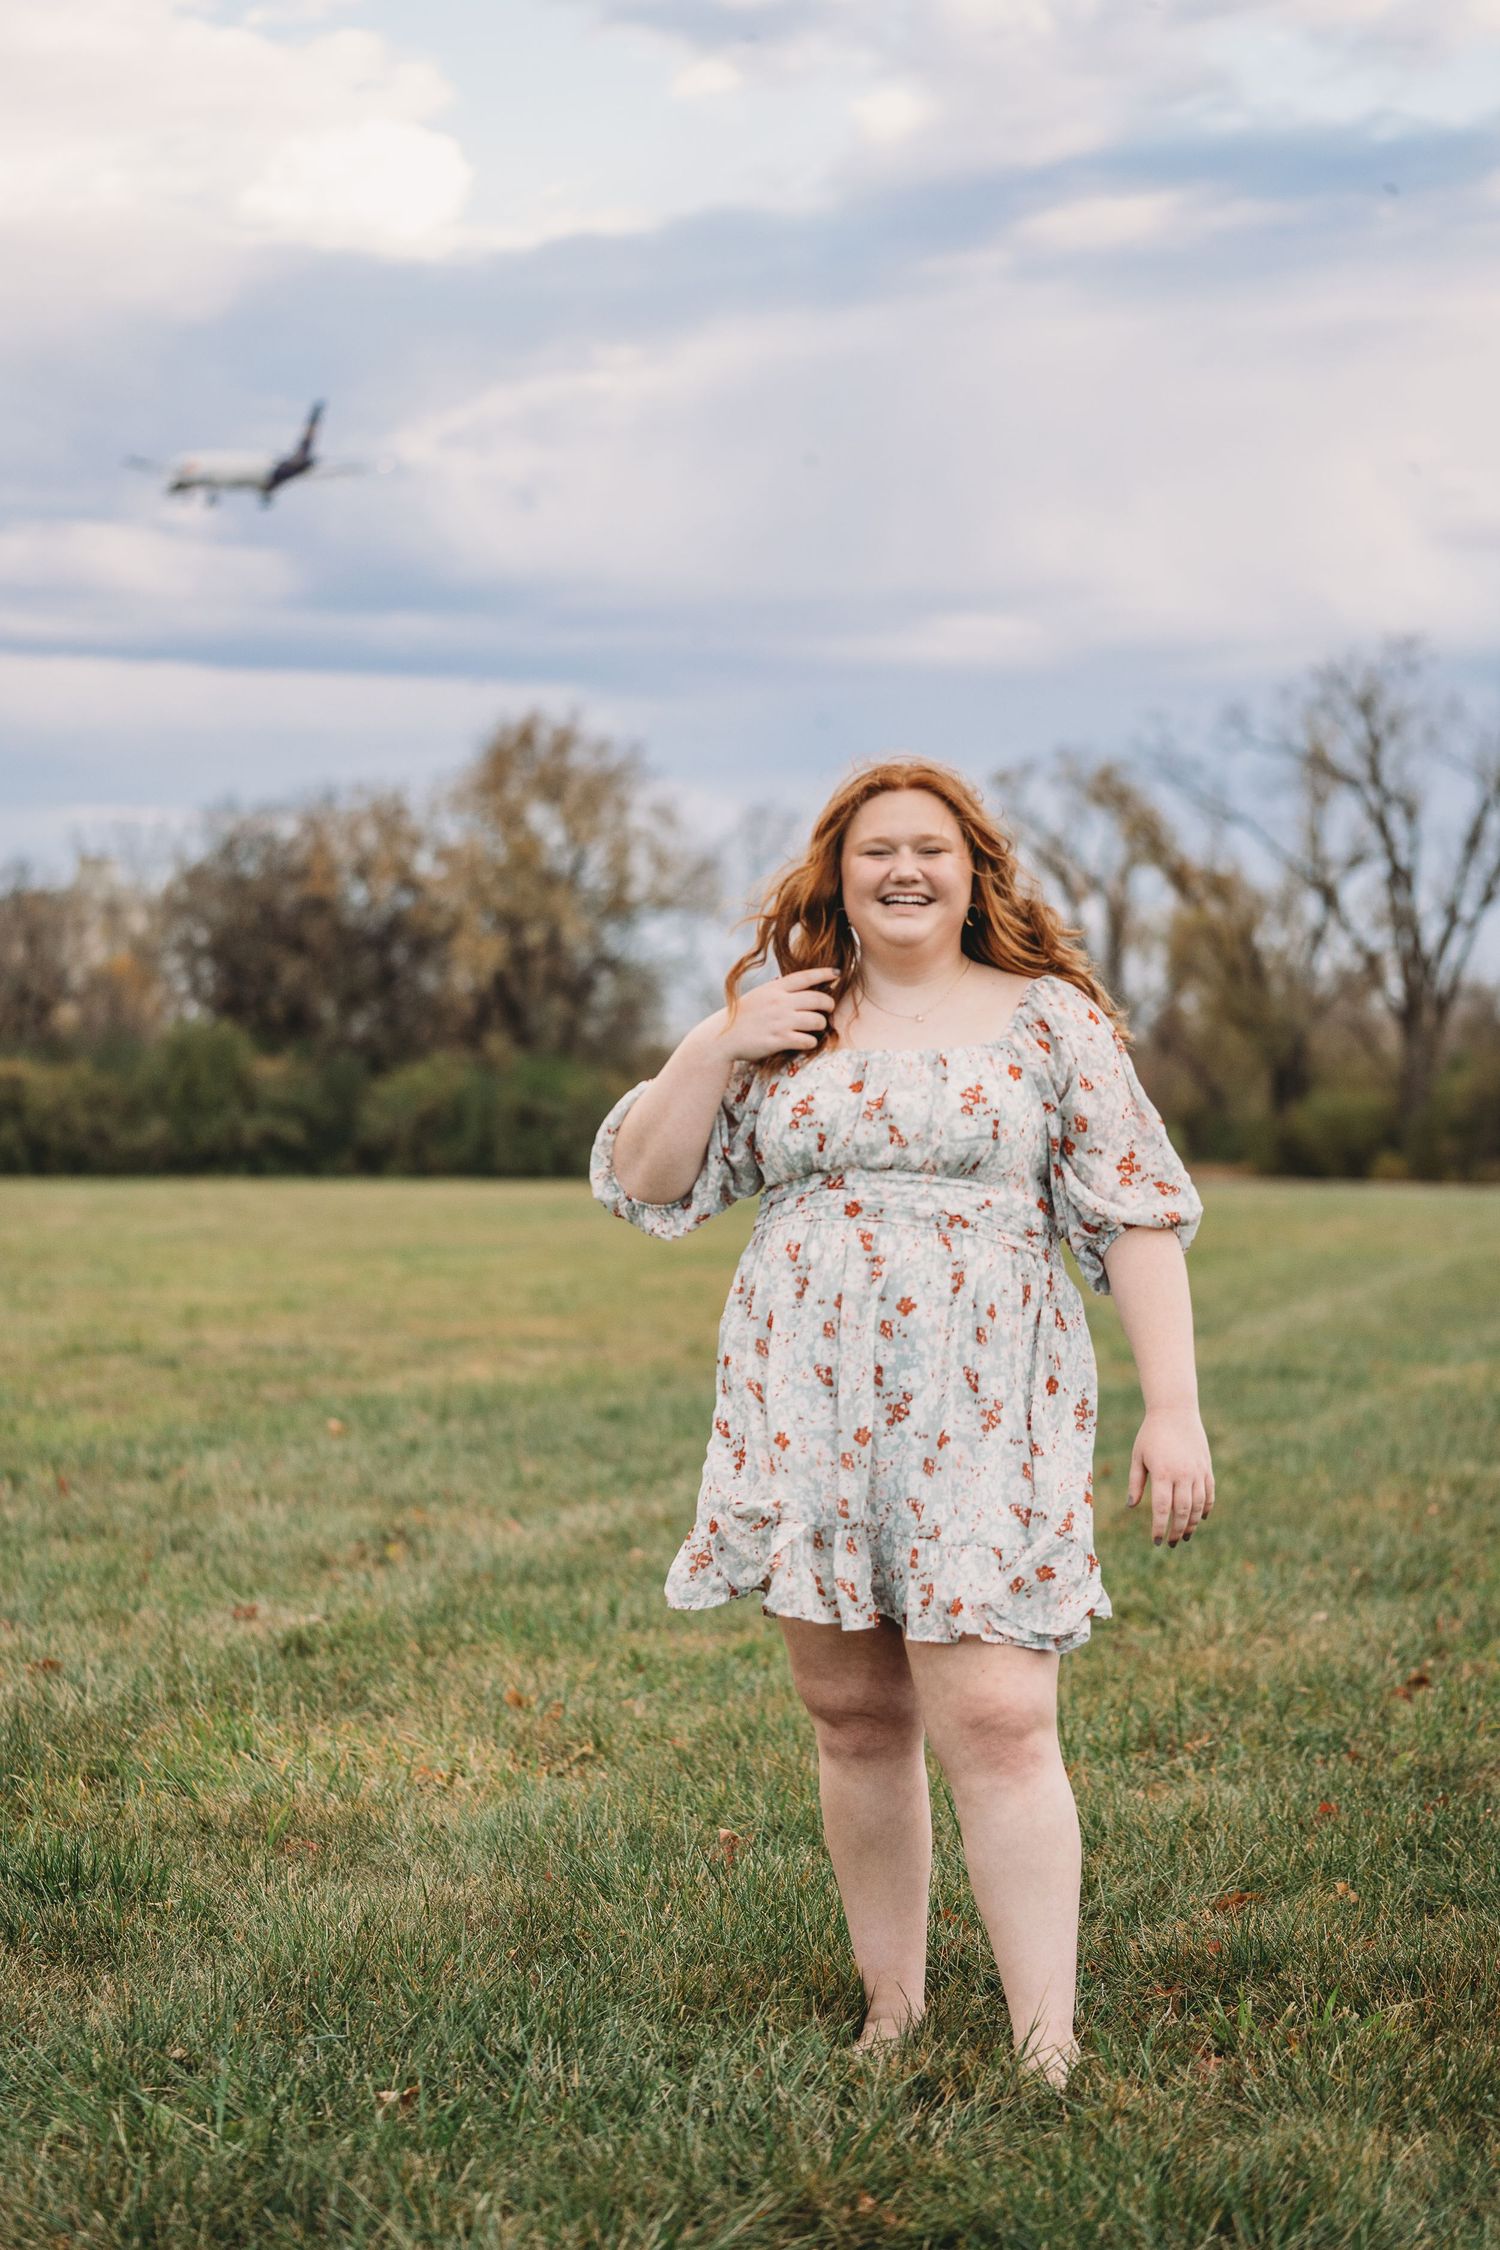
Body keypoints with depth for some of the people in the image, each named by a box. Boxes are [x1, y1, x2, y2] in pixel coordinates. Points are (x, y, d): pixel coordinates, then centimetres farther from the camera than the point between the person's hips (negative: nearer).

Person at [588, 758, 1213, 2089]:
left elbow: (1137, 1218, 3)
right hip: (807, 1416, 3)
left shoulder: (1048, 1018, 6)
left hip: (983, 1419, -3)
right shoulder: (779, 1031, 13)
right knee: (854, 1719, 7)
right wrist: (715, 1050, -3)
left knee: (995, 1721, -13)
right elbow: (641, 1183, 11)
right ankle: (892, 2012, 19)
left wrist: (1173, 1406, -6)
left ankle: (1049, 2053, -11)